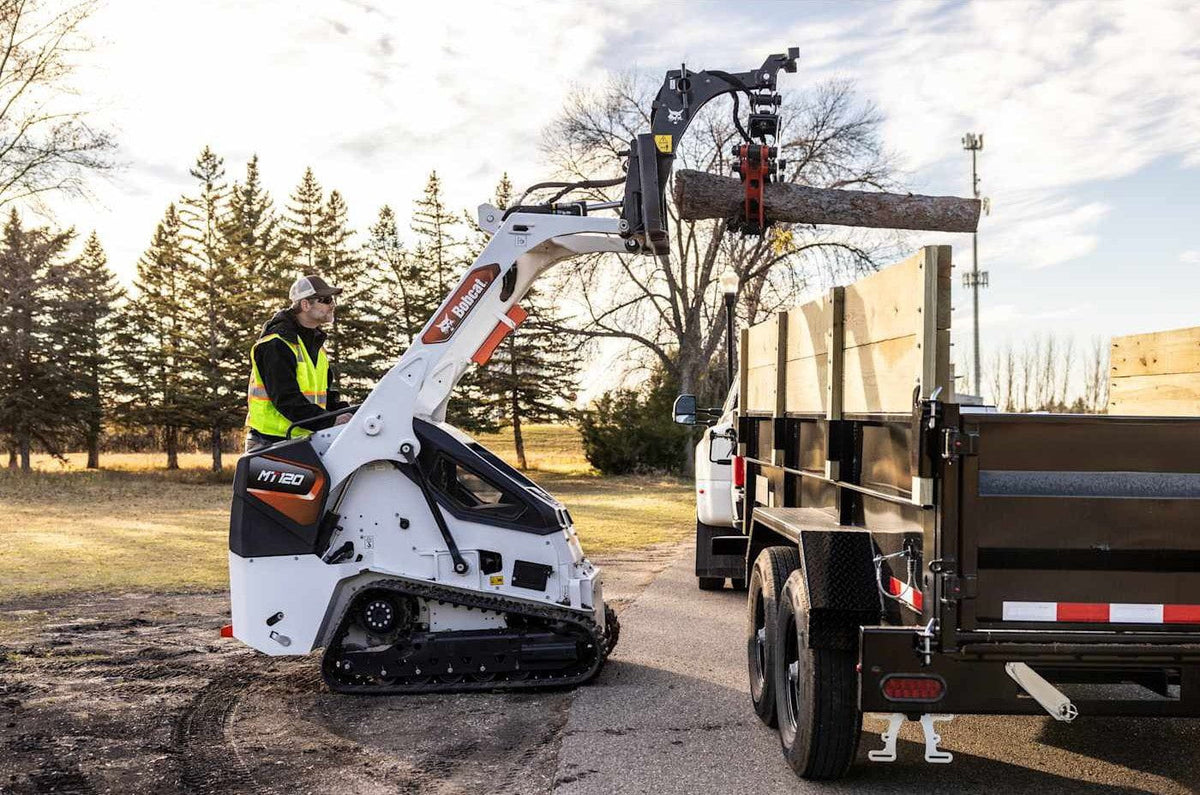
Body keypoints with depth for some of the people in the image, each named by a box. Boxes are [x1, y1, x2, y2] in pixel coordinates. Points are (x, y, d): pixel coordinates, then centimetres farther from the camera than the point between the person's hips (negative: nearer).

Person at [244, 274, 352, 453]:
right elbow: (285, 399, -22)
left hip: (305, 439, 8)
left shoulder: (316, 344, 17)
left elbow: (324, 393, 20)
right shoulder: (276, 344, -13)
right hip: (269, 443, -8)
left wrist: (345, 412, 0)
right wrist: (330, 421, -29)